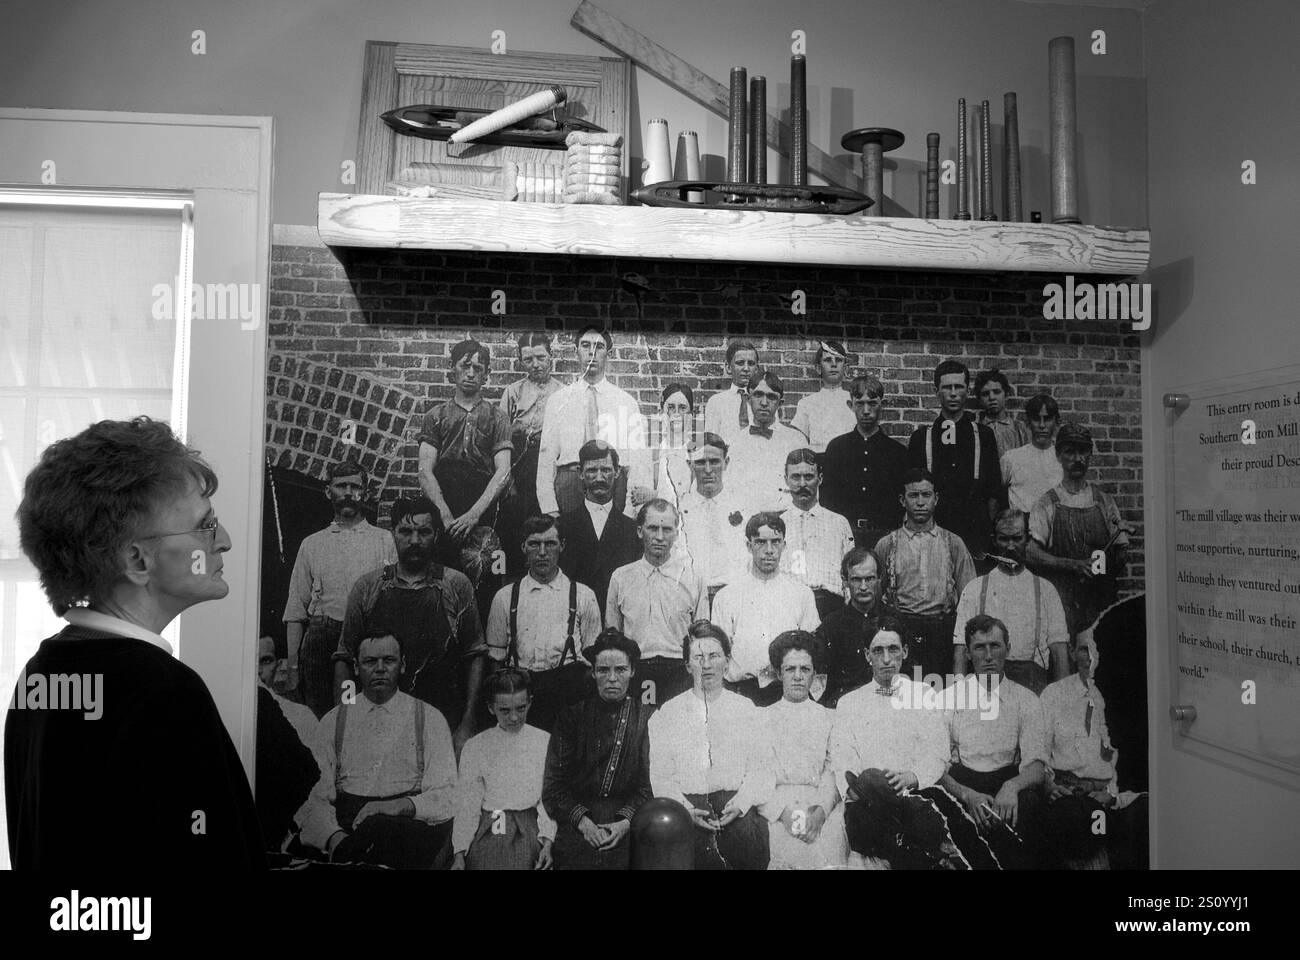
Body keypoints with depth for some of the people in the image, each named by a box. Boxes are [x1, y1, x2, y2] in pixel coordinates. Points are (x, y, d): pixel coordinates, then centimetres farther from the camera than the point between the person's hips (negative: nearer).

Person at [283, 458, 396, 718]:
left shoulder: (384, 540, 10)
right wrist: (292, 665, 3)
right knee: (319, 719, -2)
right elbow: (296, 610, 12)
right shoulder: (312, 544, 15)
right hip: (321, 640, 2)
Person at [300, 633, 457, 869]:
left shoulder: (430, 719, 10)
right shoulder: (333, 721, 13)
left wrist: (402, 805, -19)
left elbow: (447, 796, 1)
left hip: (411, 827, 0)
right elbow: (315, 798, 4)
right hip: (345, 824, 0)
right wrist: (334, 836, -18)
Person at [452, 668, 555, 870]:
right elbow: (467, 804, 4)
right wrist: (460, 853, -2)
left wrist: (547, 842, -10)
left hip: (529, 835, -1)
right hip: (487, 837, 1)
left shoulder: (545, 742, 2)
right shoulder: (475, 747, 4)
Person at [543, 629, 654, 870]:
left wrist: (626, 822, -12)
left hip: (628, 834, -1)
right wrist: (583, 821, -9)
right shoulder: (572, 716, 4)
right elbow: (553, 785, 2)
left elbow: (651, 784, 0)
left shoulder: (648, 717, 2)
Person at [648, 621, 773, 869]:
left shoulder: (747, 710, 15)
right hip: (687, 803, 0)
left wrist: (739, 804, -11)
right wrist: (686, 810, -11)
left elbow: (759, 770, 8)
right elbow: (661, 776, 6)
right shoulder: (666, 715, 13)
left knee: (748, 834, -29)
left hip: (736, 805, 0)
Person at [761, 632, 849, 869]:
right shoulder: (763, 719, 13)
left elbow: (835, 772, 5)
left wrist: (820, 811, -13)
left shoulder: (830, 720, 16)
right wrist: (782, 812, -11)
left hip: (823, 812, 1)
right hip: (776, 815, 0)